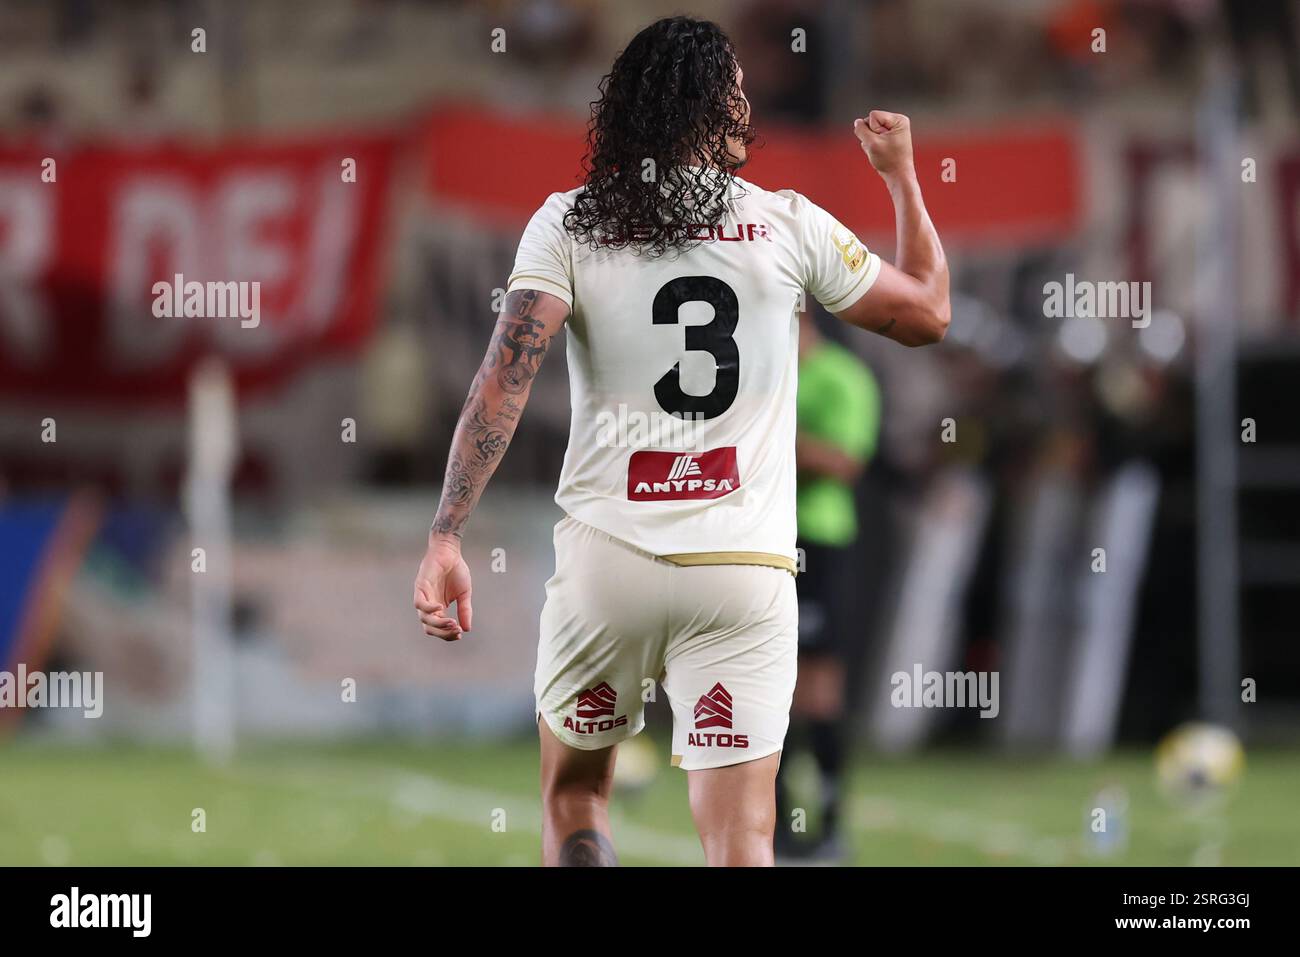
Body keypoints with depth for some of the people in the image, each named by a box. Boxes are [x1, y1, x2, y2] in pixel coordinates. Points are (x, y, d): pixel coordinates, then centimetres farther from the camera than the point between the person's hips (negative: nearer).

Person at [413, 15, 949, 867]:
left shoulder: (569, 223, 0)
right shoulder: (790, 227, 2)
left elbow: (504, 381, -10)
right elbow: (928, 313, 16)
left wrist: (445, 540, -13)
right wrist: (901, 174, 29)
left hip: (607, 558, 1)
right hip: (742, 570, -1)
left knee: (574, 796, 21)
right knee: (740, 841, -4)